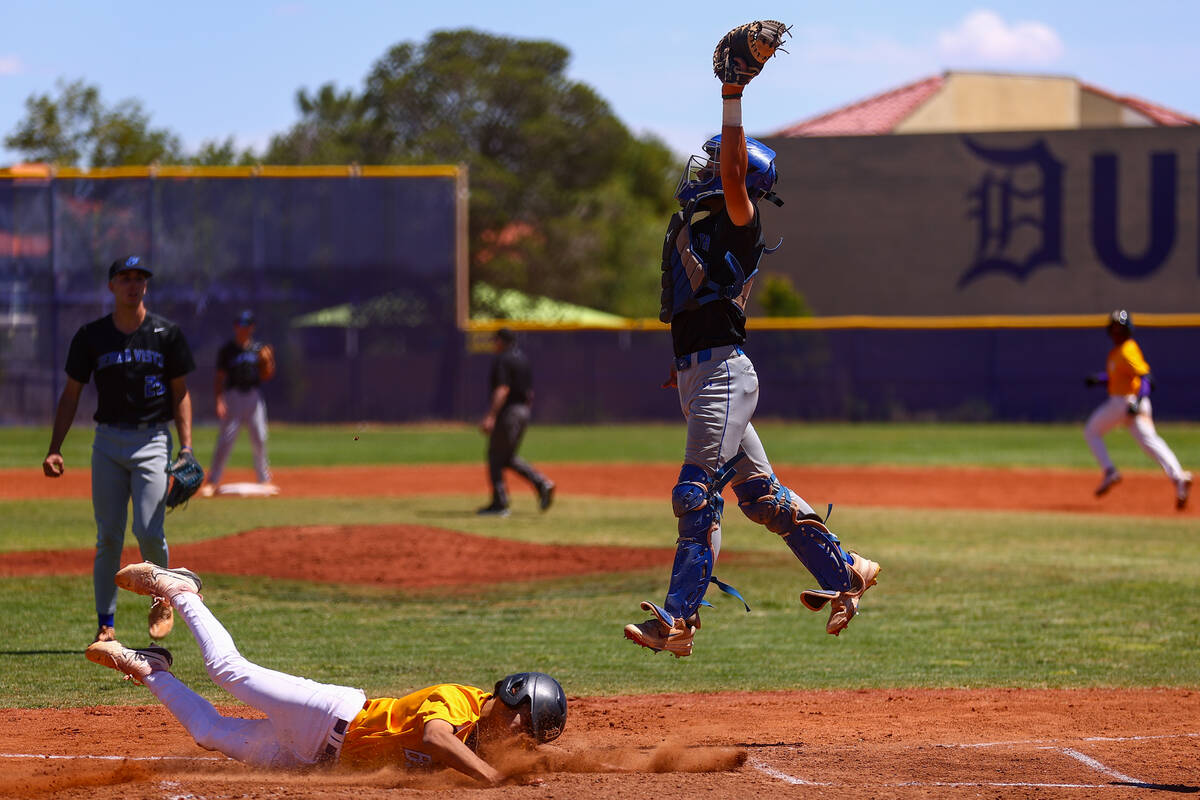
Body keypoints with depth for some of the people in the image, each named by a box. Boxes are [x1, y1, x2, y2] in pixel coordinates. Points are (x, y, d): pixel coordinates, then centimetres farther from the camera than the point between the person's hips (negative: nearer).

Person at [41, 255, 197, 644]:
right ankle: (106, 622, 8)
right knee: (108, 536, 1)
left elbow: (180, 393, 5)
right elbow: (71, 393, 7)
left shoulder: (166, 333, 2)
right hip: (108, 441, 1)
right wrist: (55, 449, -1)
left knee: (149, 531, -13)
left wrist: (186, 448, -5)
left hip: (153, 440, -1)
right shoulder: (92, 336, 3)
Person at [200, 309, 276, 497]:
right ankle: (212, 482, -4)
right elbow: (219, 378, -3)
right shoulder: (227, 350, -1)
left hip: (254, 396, 3)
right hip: (233, 396, -3)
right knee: (225, 439, -9)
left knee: (259, 439, 4)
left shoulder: (259, 348, 9)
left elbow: (266, 376, 11)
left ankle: (265, 480, 16)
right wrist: (219, 402, -13)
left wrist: (268, 364, -9)